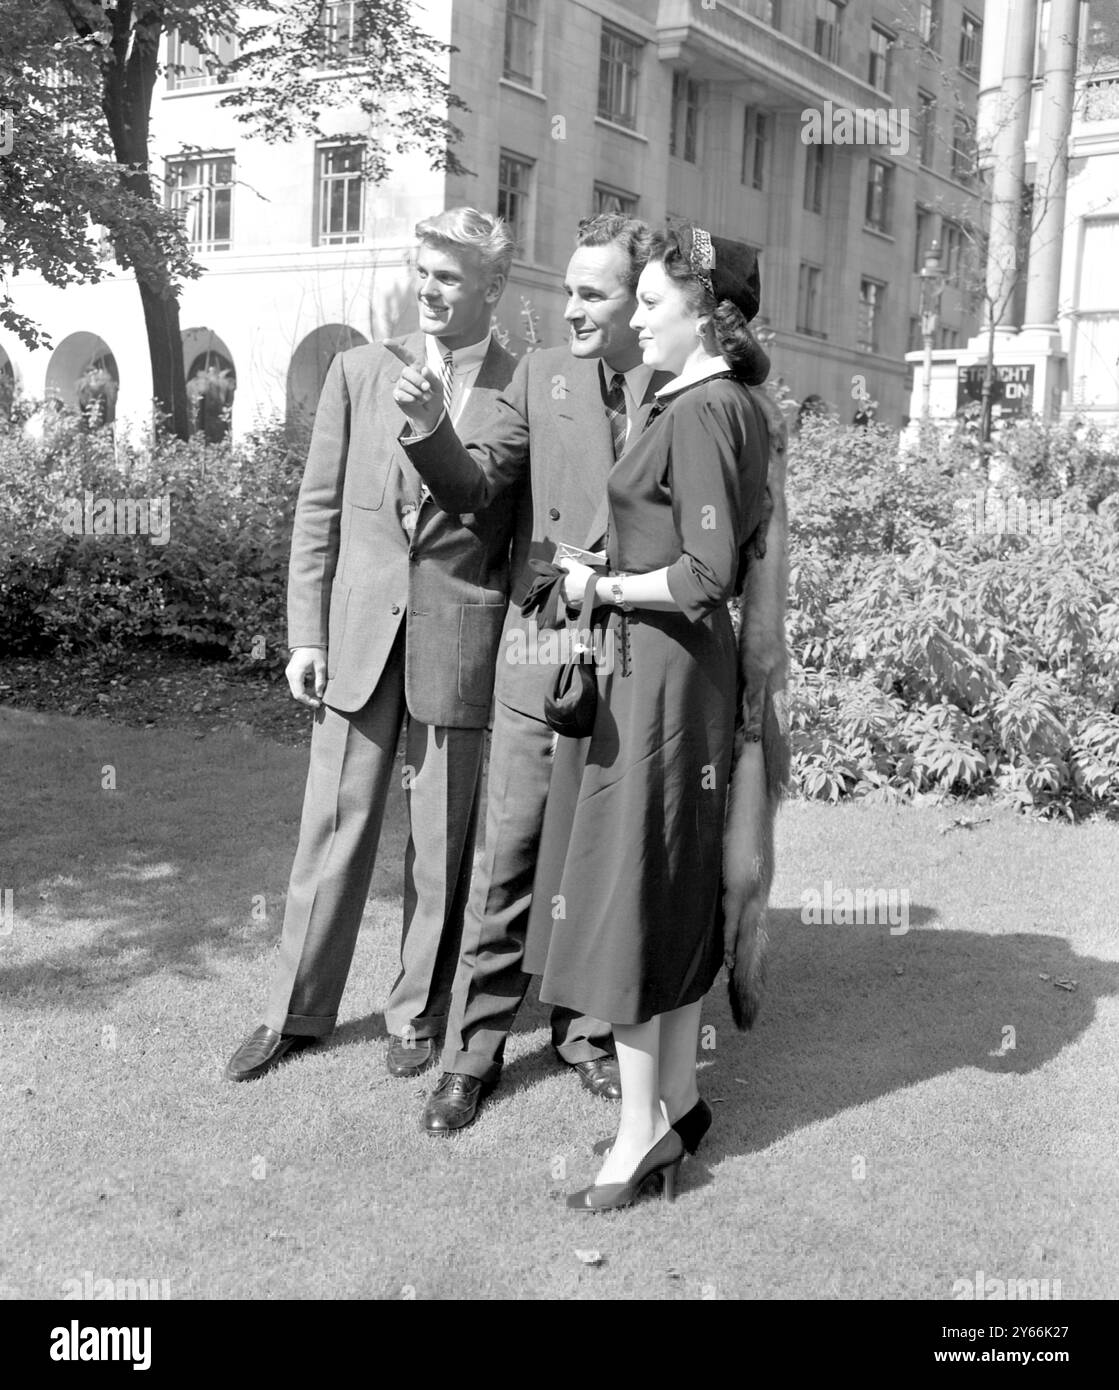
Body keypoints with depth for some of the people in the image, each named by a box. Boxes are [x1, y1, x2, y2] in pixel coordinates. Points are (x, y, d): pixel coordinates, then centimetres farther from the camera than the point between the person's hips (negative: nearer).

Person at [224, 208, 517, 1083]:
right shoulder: (360, 370, 6)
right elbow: (319, 509, 7)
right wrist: (306, 632, 2)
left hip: (460, 642, -2)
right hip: (359, 637, 2)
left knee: (442, 844, 8)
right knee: (334, 830, 9)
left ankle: (418, 1013, 26)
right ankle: (298, 1011, 23)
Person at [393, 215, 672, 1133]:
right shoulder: (542, 375, 4)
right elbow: (474, 486, -2)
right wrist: (430, 433, -20)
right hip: (542, 654, 0)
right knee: (508, 865, 3)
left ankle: (585, 1031, 29)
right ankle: (474, 1052, 16)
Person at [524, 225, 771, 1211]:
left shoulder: (699, 415, -17)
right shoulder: (739, 408, 12)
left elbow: (707, 575, -23)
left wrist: (603, 586, -12)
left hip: (658, 672, -10)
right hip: (695, 664, 10)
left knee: (624, 892, -1)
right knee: (678, 889, 15)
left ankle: (643, 1127, 8)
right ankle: (679, 1099, 26)